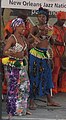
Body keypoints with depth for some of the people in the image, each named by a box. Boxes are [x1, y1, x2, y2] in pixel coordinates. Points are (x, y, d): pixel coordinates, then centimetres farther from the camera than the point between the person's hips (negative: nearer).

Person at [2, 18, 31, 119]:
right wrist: (16, 54, -27)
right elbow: (5, 51, -22)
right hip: (12, 65, -8)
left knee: (25, 86, 9)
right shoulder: (12, 38, -13)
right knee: (13, 88, -2)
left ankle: (22, 108, 21)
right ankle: (12, 110, 7)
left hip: (21, 64, 8)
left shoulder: (22, 38, 10)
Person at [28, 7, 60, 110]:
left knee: (46, 75, 9)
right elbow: (29, 40, -14)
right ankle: (32, 101, 2)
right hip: (35, 54, -6)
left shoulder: (48, 28, 11)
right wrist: (39, 33, -21)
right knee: (34, 75, -3)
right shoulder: (35, 28, -5)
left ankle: (49, 100, 17)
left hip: (45, 54, 6)